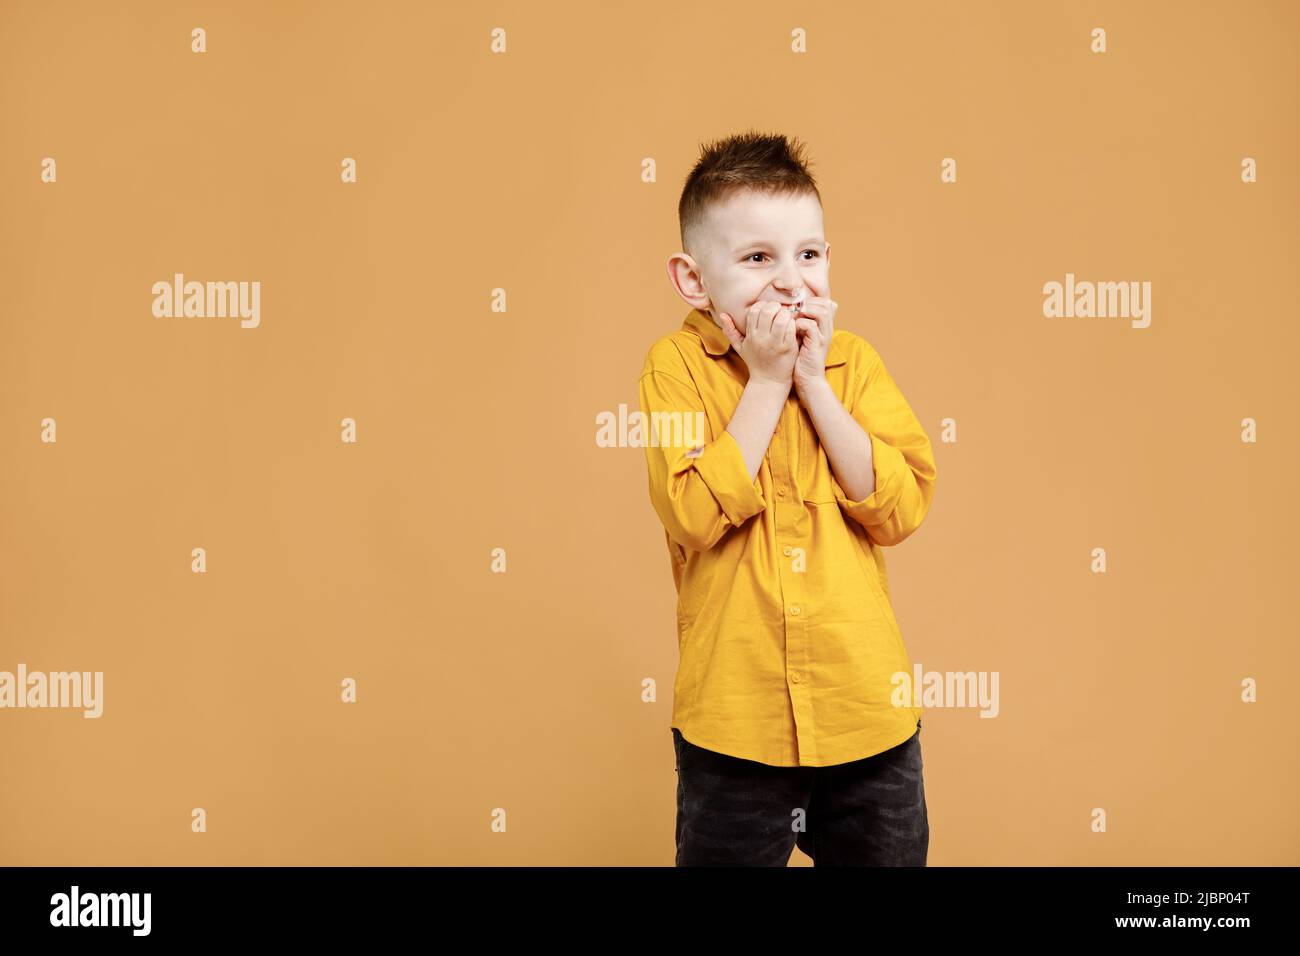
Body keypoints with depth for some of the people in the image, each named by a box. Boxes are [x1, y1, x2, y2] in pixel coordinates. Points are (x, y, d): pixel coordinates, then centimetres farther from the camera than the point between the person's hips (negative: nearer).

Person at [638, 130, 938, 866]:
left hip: (865, 709, 3)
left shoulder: (853, 360, 1)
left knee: (889, 856, 20)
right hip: (733, 717, -2)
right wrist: (768, 381, -16)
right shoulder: (677, 365, -7)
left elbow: (901, 509, -10)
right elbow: (694, 515, -20)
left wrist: (813, 380, -13)